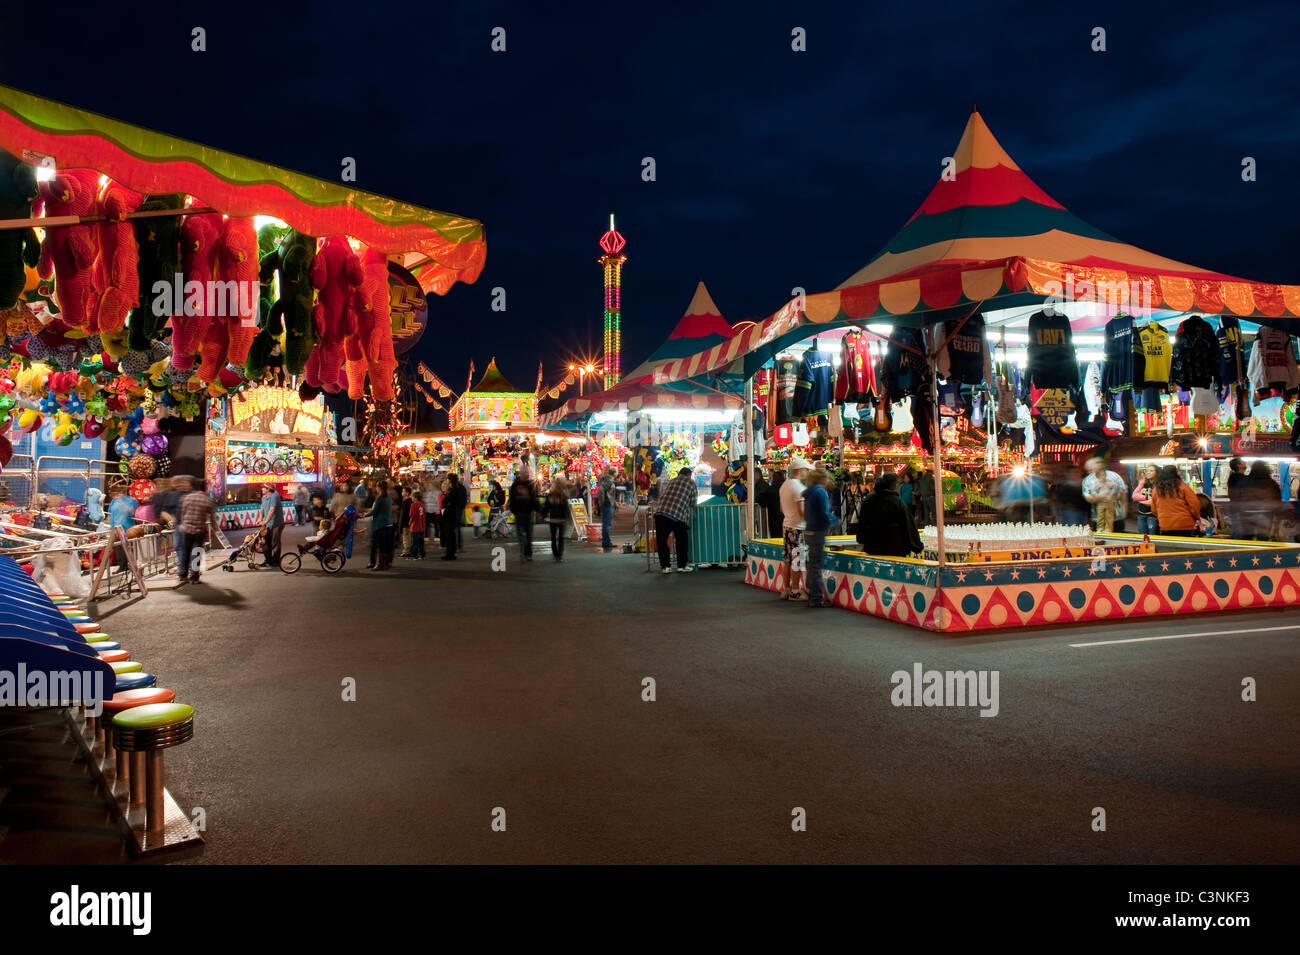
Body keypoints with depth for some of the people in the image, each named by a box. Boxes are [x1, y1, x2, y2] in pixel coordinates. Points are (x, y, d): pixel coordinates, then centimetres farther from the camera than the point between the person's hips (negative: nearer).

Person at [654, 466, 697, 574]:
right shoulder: (690, 482, 14)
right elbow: (693, 502, 14)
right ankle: (682, 566, 17)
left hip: (660, 512, 3)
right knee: (682, 541, 14)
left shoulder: (670, 482, 24)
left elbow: (661, 495, 20)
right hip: (678, 515, -3)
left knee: (662, 541, 11)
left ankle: (665, 566, 11)